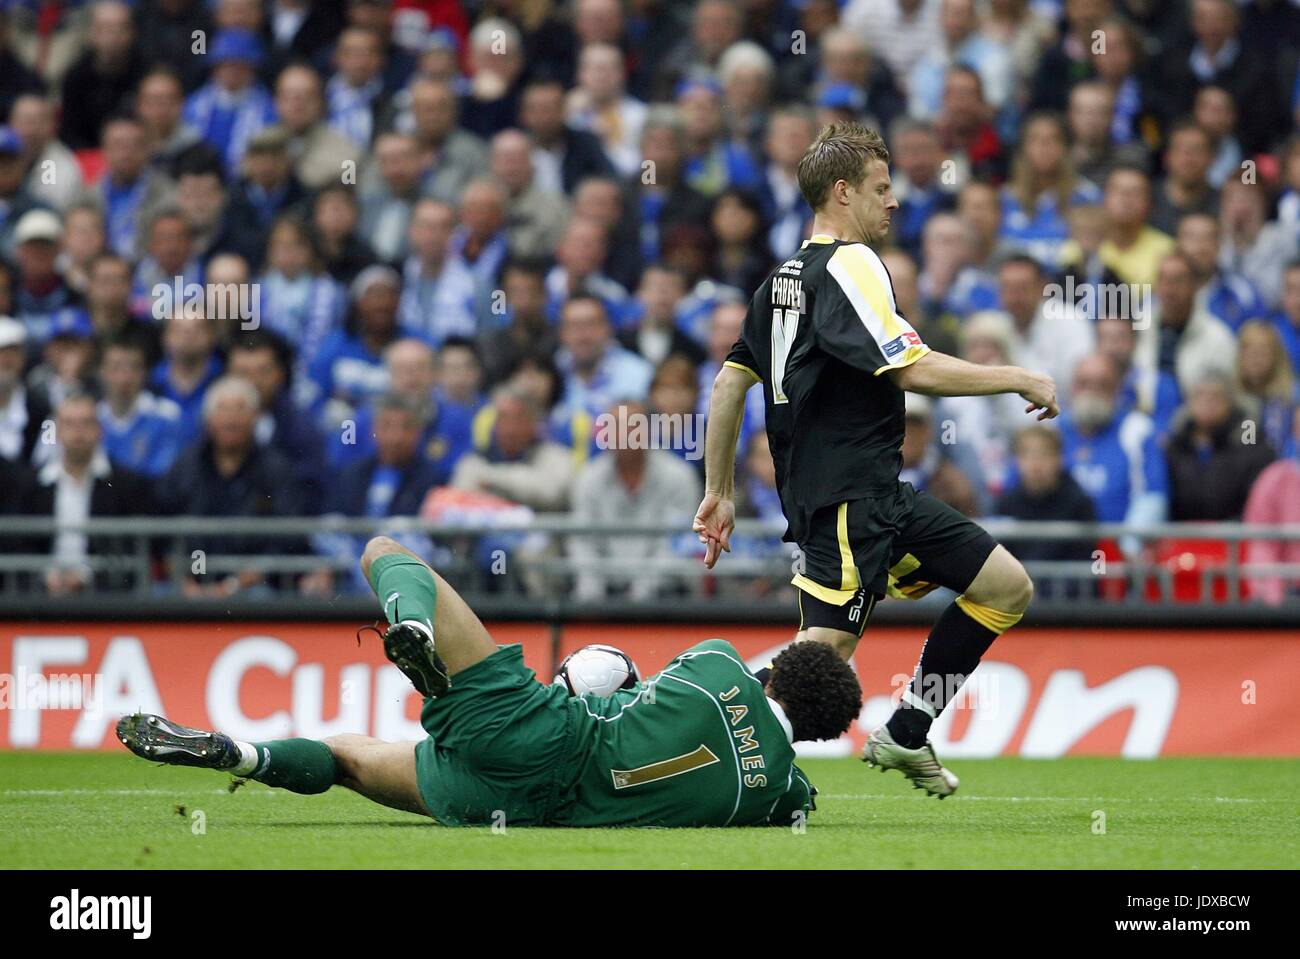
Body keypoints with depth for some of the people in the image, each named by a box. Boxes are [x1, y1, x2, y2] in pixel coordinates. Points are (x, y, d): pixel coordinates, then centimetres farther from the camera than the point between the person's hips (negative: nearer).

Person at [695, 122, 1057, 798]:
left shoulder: (784, 278, 17)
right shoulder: (849, 266, -12)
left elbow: (728, 383, 18)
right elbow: (915, 369, -22)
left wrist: (718, 491, 21)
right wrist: (1018, 379, -11)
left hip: (880, 495, 10)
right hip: (849, 498, -10)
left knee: (1008, 588, 11)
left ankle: (905, 735, 16)